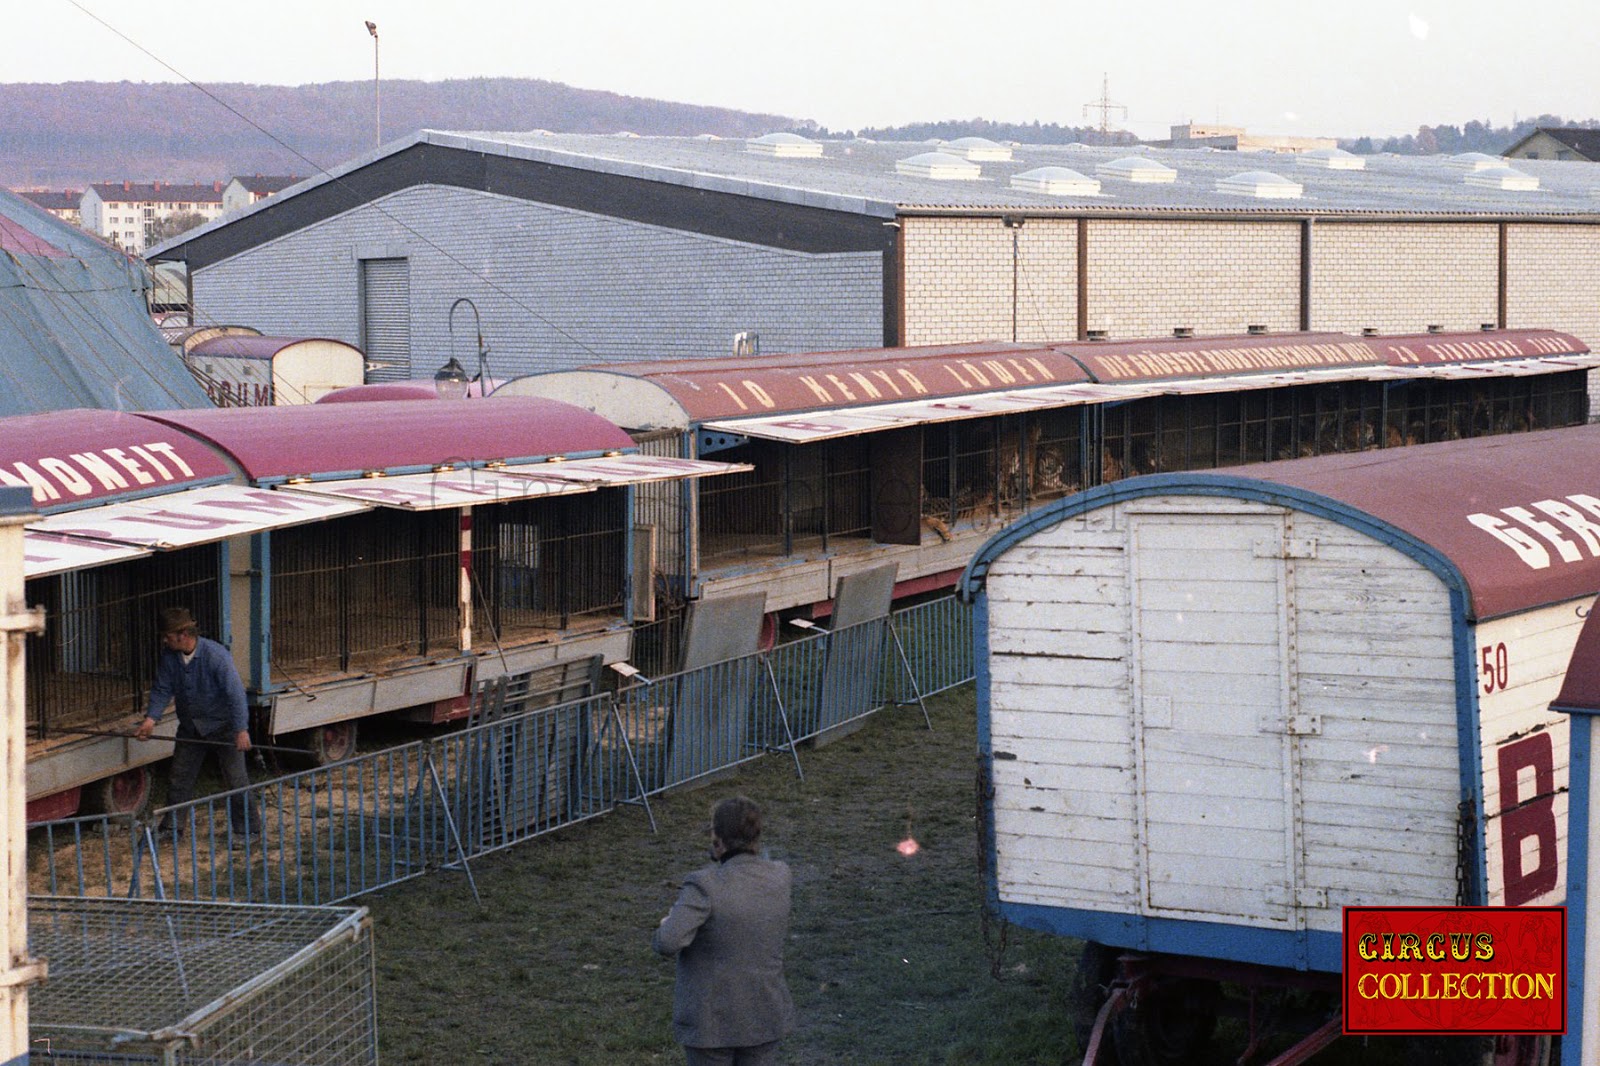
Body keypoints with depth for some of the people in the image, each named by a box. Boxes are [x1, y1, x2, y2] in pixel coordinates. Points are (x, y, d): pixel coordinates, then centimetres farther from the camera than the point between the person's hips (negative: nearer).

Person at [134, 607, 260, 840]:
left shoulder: (216, 656, -25)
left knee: (235, 776, -4)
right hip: (190, 726, 6)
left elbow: (235, 693, -25)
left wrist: (241, 730, -27)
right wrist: (151, 718, -17)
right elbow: (162, 689, -2)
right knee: (178, 777, 9)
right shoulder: (169, 656, -8)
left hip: (222, 724, -6)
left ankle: (246, 827, 8)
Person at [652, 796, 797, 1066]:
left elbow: (668, 942, -28)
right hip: (765, 1016, 5)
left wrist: (665, 926, -6)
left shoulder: (705, 886, -23)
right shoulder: (779, 878, -5)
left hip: (712, 1020, -4)